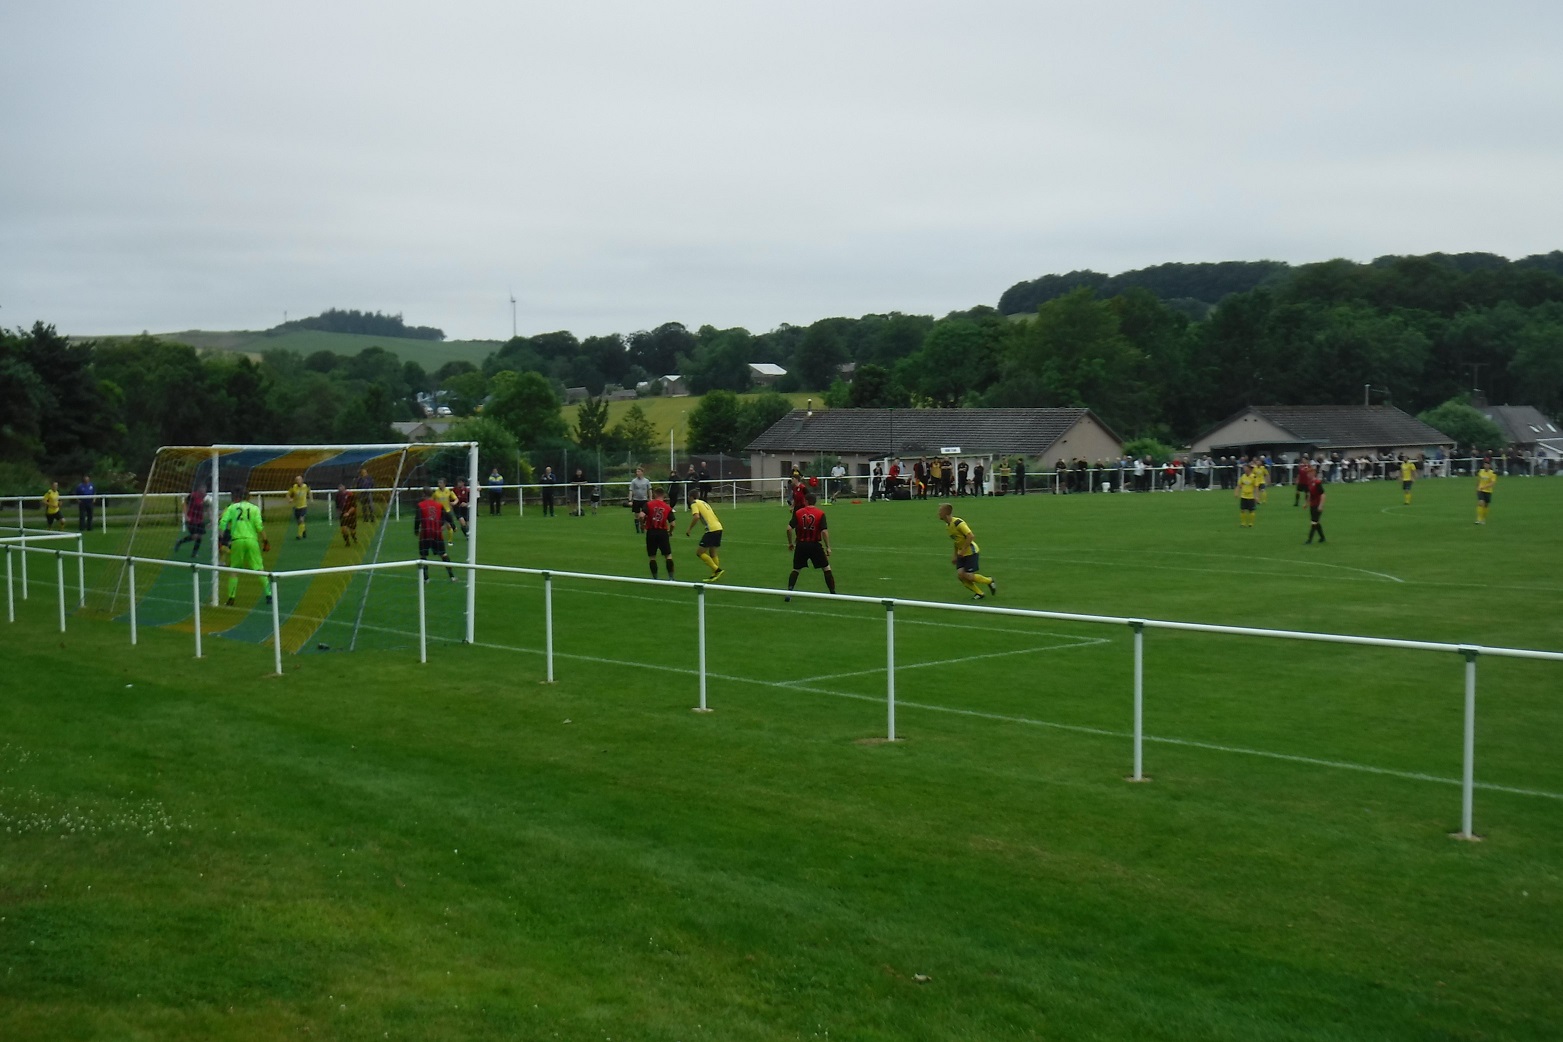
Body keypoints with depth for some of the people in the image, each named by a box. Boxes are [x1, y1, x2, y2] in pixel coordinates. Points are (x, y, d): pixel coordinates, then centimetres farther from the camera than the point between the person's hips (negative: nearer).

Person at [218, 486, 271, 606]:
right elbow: (259, 526, -3)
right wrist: (265, 540, 4)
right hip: (252, 540, 0)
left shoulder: (232, 508, 9)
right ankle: (268, 595, 3)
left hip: (237, 541, 0)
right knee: (259, 569, 5)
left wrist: (222, 538, 5)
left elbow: (222, 523, -1)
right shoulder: (255, 508, 8)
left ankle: (231, 598, 9)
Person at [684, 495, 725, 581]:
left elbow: (696, 516, -16)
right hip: (719, 527, 9)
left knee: (699, 553, -3)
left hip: (711, 529, -9)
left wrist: (689, 529, -8)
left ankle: (717, 570, -11)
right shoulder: (703, 502, 25)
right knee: (713, 553, 17)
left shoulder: (694, 504, 0)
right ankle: (714, 575, 15)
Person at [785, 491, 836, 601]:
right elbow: (824, 531, -13)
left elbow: (789, 528, -6)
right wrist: (828, 547, -5)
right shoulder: (820, 514, -6)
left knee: (796, 570, 15)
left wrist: (790, 543, 8)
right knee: (826, 568, 12)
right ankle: (833, 593, 11)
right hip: (815, 545, -2)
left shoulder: (798, 513, -1)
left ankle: (789, 592, 4)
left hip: (801, 545, 2)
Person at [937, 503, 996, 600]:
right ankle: (979, 593, 8)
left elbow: (970, 536, -27)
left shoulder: (958, 523, -22)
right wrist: (955, 555, 19)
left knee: (968, 576, -10)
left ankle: (989, 582, 15)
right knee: (960, 574, -5)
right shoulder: (947, 525, 7)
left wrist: (963, 550, -24)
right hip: (961, 553, 8)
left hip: (970, 551, -8)